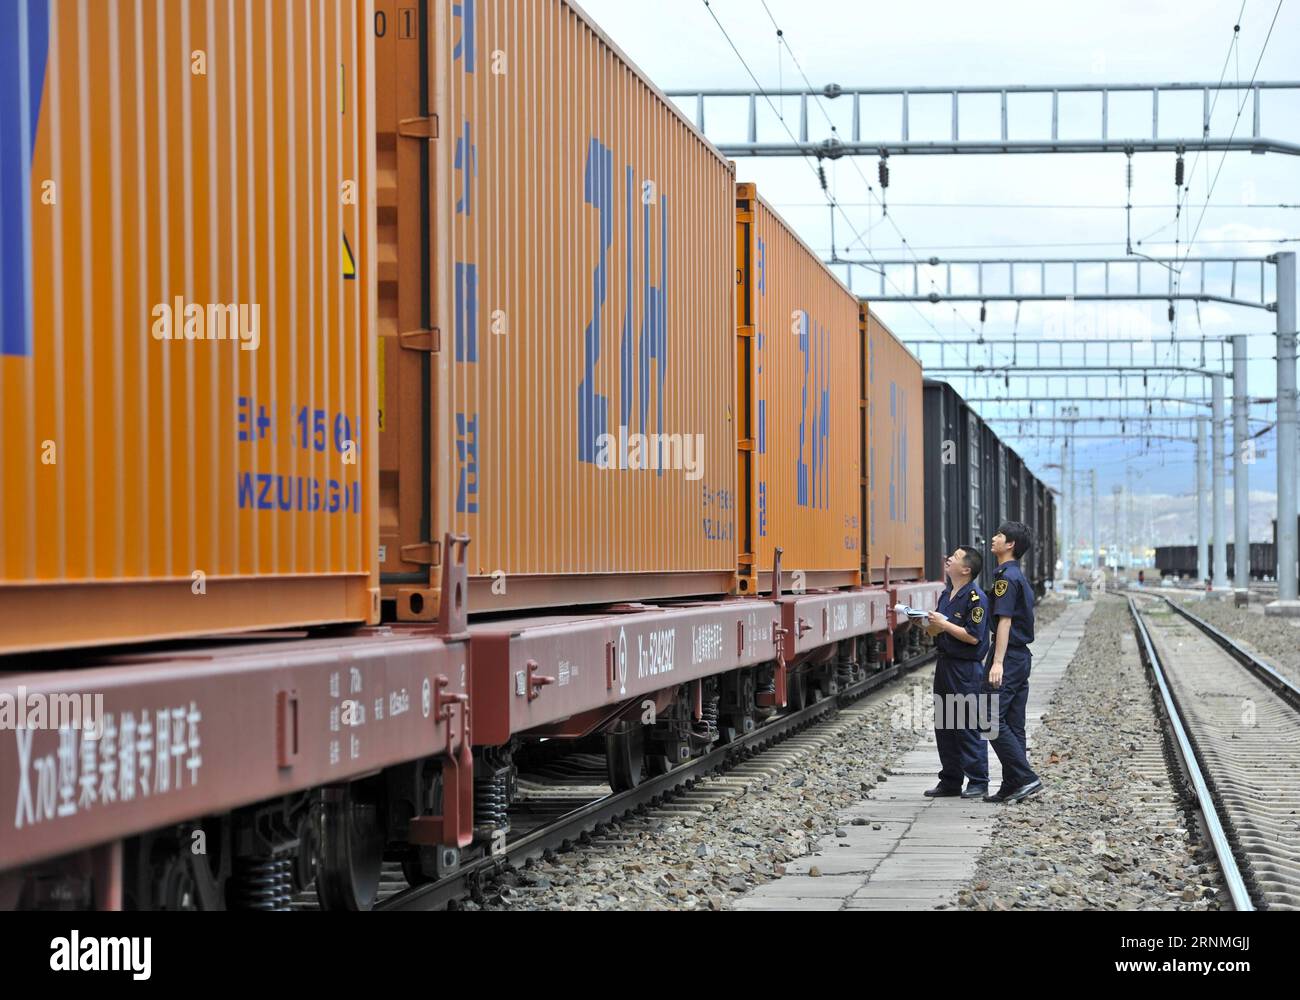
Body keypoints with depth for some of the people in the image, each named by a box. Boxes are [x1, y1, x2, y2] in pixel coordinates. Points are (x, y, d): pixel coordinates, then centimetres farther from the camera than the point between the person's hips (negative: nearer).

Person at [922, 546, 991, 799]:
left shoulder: (975, 597, -14)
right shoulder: (947, 595, 13)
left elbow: (973, 636, -20)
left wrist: (944, 624, -16)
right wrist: (928, 624, 0)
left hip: (967, 668, -9)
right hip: (945, 664, 9)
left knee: (969, 727, -4)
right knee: (944, 726, 11)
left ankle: (978, 783, 3)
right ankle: (950, 781, 18)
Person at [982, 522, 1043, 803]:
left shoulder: (1006, 578, -13)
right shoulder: (1019, 576, 18)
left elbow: (1004, 621, -19)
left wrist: (997, 662, -23)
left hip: (1008, 656, -10)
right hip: (1021, 656, 10)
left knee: (993, 720, -9)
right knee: (1013, 724, 9)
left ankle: (1026, 778, -11)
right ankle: (1012, 786, 9)